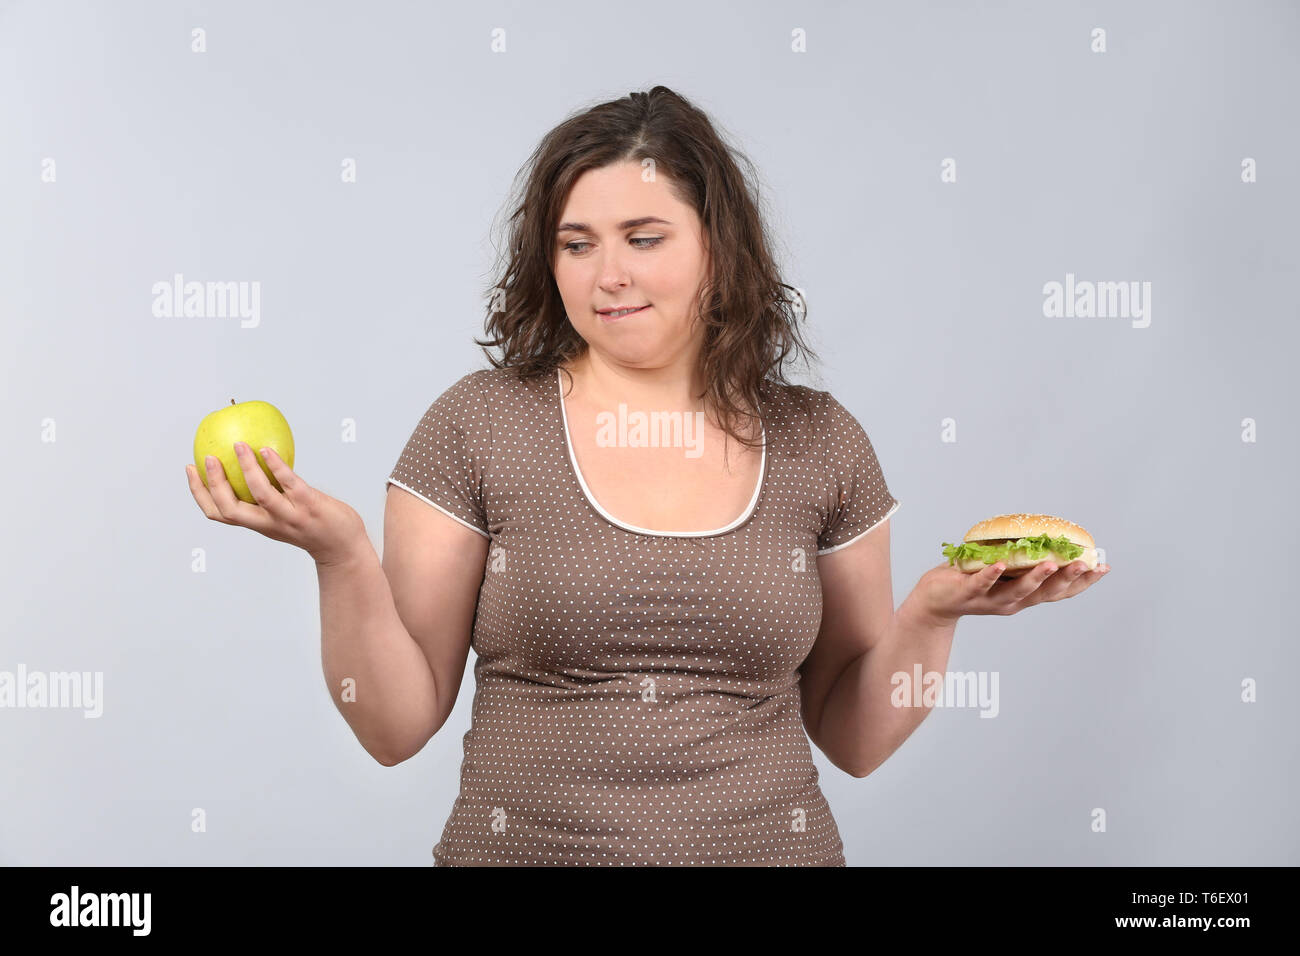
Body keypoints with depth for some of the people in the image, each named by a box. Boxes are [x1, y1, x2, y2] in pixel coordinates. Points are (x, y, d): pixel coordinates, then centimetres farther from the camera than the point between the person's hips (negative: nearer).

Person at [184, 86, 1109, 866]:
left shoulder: (818, 442, -1)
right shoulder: (477, 425, -6)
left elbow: (853, 739, 4)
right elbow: (399, 726, -7)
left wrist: (933, 613, -12)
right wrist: (342, 555, -20)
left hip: (771, 843, 1)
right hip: (520, 843, -1)